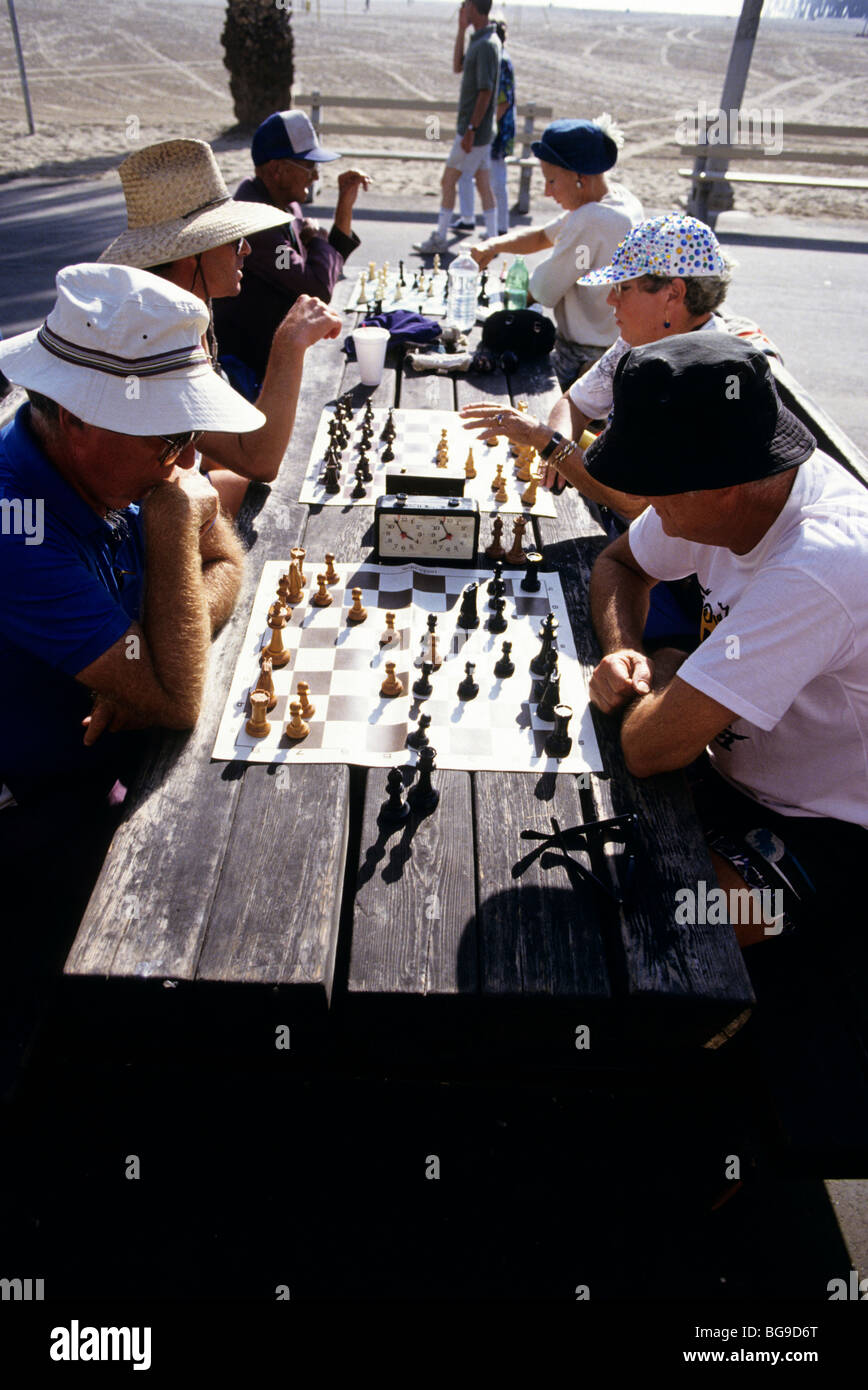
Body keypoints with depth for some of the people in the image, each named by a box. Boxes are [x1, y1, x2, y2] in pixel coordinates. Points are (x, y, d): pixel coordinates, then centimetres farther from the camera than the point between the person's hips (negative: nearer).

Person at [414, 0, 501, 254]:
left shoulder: (486, 45, -18)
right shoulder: (480, 40, 12)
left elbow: (485, 92, -22)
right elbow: (458, 66, 23)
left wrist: (470, 130, -23)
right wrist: (461, 30, 14)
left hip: (474, 129, -9)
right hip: (482, 130, 10)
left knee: (448, 180, -3)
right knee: (483, 182, 10)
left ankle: (439, 240, 4)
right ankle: (492, 240, 13)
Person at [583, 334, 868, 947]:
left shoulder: (818, 571, -37)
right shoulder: (723, 489, -11)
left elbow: (649, 747, -37)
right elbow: (618, 563, 8)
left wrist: (662, 670, -15)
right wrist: (621, 651, -11)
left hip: (810, 832, -7)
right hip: (728, 769, 8)